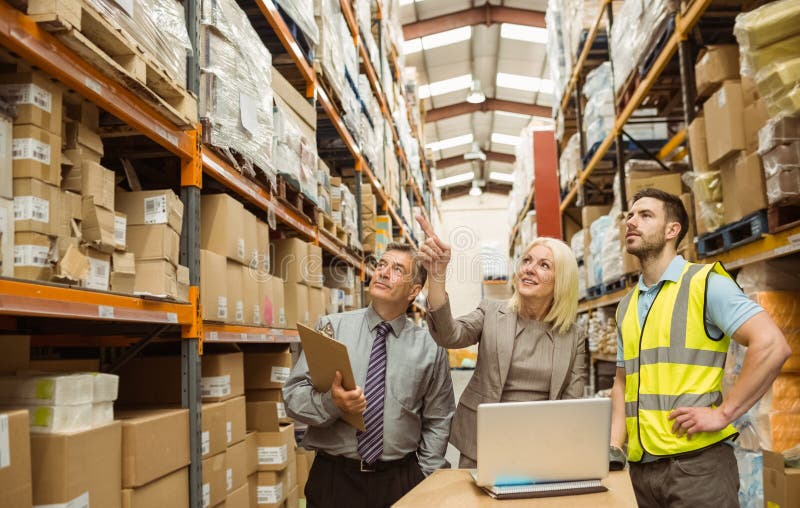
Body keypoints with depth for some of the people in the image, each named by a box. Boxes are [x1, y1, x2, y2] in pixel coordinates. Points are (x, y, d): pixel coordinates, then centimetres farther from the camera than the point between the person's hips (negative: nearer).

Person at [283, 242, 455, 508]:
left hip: (400, 480, 1)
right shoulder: (331, 327, -2)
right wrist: (330, 402, -24)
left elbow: (437, 421, 6)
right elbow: (293, 396, -6)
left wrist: (427, 480, 0)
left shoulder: (430, 347, 1)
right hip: (333, 476, 0)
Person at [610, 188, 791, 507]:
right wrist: (615, 443, 7)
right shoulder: (626, 306, 14)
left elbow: (772, 345, -14)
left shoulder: (705, 282, -5)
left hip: (696, 459, -6)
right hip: (641, 465, 6)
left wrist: (723, 413, -16)